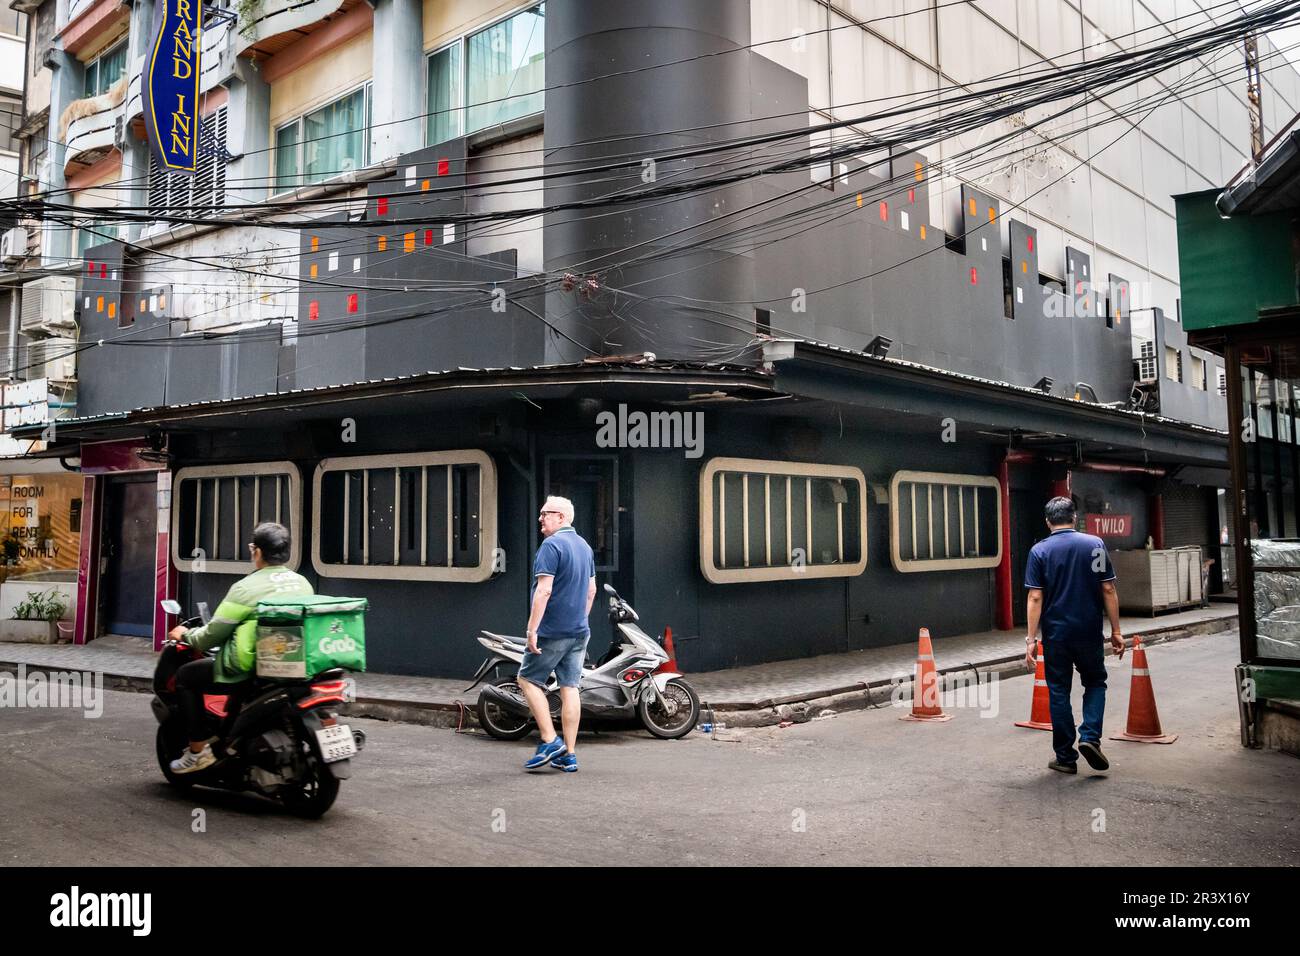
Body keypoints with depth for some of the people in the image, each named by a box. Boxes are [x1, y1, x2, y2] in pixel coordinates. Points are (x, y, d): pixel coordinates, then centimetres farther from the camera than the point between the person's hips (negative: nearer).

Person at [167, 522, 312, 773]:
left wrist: (186, 635, 13)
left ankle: (198, 750, 9)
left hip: (248, 668, -7)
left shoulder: (247, 588, -14)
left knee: (185, 676, 13)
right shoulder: (303, 584, 5)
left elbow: (214, 634, -8)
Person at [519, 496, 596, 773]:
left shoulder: (551, 545, -13)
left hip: (553, 631, -8)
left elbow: (544, 590, -20)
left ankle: (550, 741, 0)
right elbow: (591, 589, 20)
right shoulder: (585, 546, 14)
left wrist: (532, 629, -19)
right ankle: (569, 755, 8)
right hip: (580, 631, 8)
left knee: (529, 680, 6)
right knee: (569, 687, 7)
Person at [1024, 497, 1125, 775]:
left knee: (1058, 692, 8)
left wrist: (1031, 638, -7)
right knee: (1095, 683, 20)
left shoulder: (1039, 551, -5)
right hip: (1089, 632, 1)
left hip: (1056, 634, -1)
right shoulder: (1095, 544, -1)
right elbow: (1108, 590, -2)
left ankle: (1066, 757, 12)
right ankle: (1090, 737, 0)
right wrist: (1116, 631, 4)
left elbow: (1035, 598, -9)